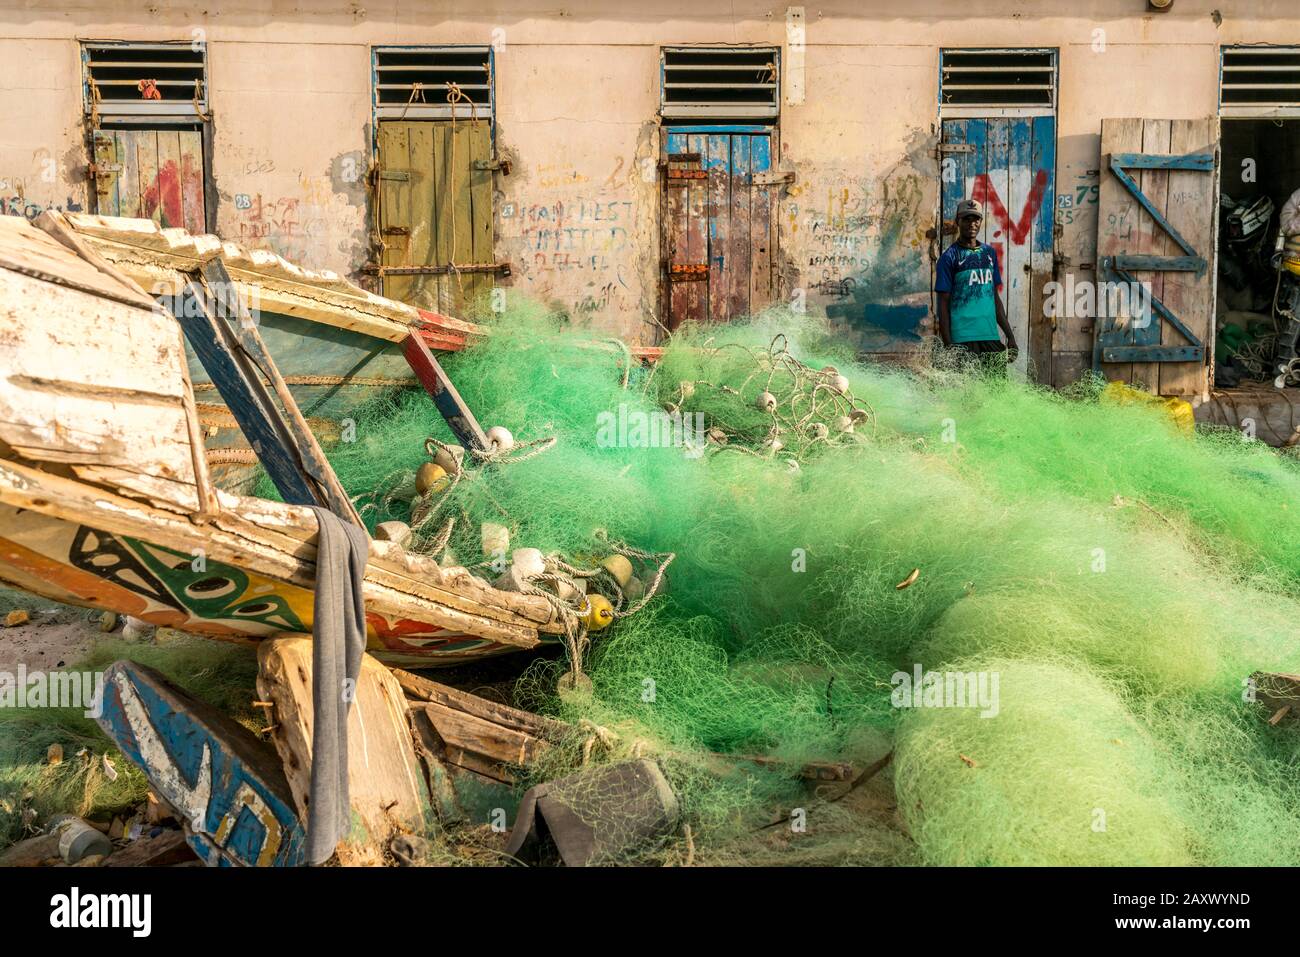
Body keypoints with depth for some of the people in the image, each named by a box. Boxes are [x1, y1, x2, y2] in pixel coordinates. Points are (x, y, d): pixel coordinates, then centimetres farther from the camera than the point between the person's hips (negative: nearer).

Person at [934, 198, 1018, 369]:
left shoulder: (989, 252, 15)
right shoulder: (949, 257, -2)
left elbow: (996, 297, 19)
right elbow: (943, 305, -4)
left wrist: (1010, 336, 15)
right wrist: (948, 346, -11)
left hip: (992, 337, 5)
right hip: (963, 340, -5)